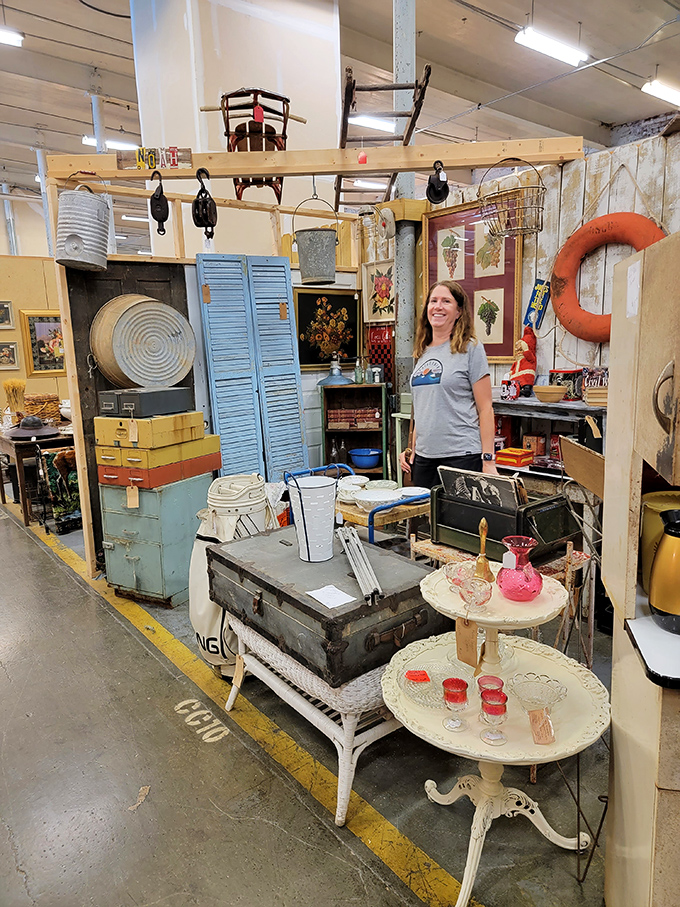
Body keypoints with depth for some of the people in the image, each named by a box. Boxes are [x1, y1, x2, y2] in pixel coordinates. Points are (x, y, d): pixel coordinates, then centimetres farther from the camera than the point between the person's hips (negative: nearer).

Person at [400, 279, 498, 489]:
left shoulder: (470, 349, -4)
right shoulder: (422, 353, 14)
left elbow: (485, 408, -7)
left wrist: (488, 459, -13)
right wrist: (412, 448, 13)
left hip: (461, 456, -6)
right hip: (424, 457, 6)